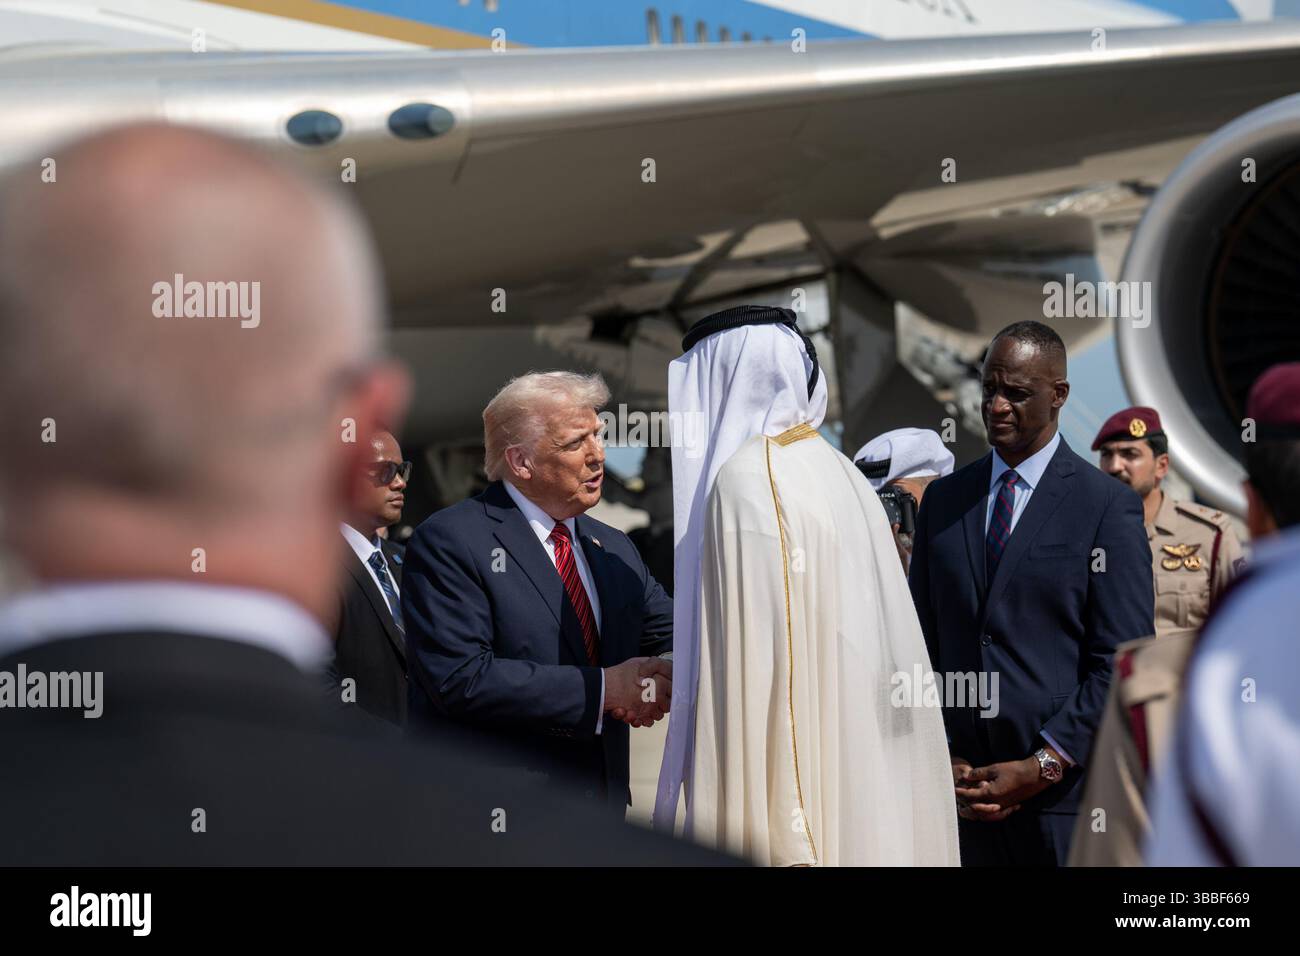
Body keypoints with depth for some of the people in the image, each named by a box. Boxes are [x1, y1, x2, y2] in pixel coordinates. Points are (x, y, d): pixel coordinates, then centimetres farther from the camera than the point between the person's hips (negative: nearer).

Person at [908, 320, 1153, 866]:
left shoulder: (1109, 507, -2)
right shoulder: (943, 500, 12)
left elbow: (1121, 664, -7)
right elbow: (923, 642, 12)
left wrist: (1044, 767, -12)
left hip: (1065, 795, -4)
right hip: (963, 790, 4)